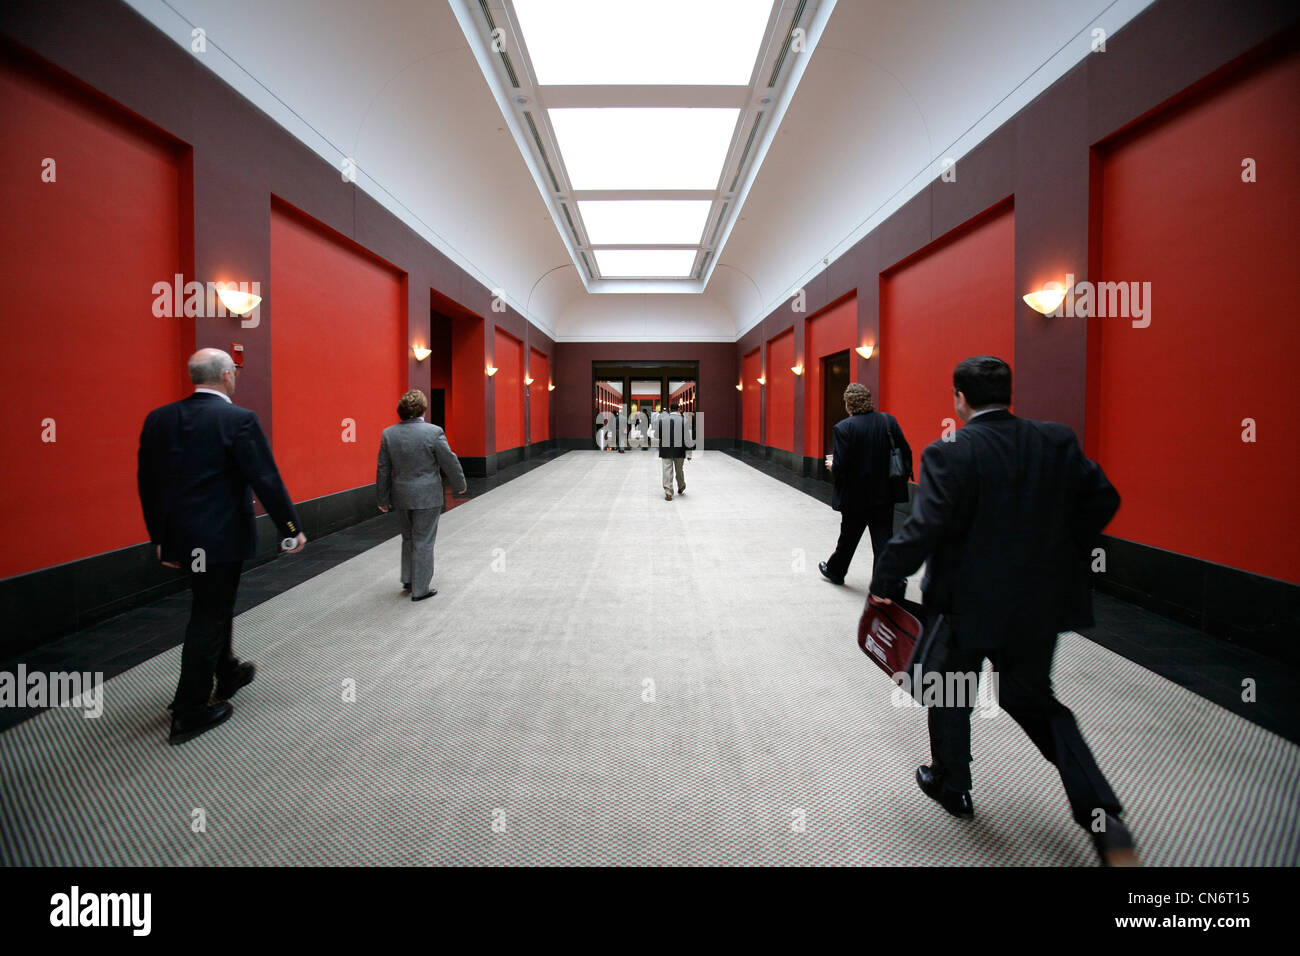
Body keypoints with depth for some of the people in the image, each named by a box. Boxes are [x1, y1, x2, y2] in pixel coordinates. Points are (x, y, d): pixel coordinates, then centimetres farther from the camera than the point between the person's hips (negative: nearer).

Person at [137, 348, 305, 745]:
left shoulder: (158, 419, 4)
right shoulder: (238, 419, -16)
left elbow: (147, 483, 9)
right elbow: (266, 480, -16)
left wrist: (159, 536, 18)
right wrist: (293, 528, -7)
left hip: (179, 536, 7)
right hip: (220, 537, -7)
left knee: (215, 606, 24)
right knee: (209, 617, 4)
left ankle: (227, 672, 43)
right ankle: (189, 713, 14)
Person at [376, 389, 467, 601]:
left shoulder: (388, 434, -1)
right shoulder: (433, 432, -14)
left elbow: (383, 469, 4)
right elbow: (449, 462, -8)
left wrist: (383, 499, 13)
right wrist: (460, 484, 8)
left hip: (401, 496, 5)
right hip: (427, 496, -4)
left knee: (408, 538, 22)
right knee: (423, 542, 5)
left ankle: (407, 581, 29)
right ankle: (420, 589, 12)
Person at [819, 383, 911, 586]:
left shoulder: (843, 428, -16)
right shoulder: (889, 421, -2)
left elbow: (840, 467, -19)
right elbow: (906, 454, 1)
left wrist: (832, 467, 3)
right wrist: (900, 481, 13)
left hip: (856, 496, -3)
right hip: (885, 495, 3)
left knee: (848, 537, 16)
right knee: (883, 539, 8)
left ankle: (835, 571, 37)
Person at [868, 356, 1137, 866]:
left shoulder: (950, 454, -19)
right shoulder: (1057, 440, -1)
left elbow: (923, 529, -23)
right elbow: (1102, 500, 4)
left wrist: (884, 583, -12)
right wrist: (1061, 554, 16)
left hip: (970, 604, -5)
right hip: (1040, 602, 6)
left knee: (950, 694, 19)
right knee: (1033, 698, 23)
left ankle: (951, 786, 38)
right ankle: (1103, 818, 14)